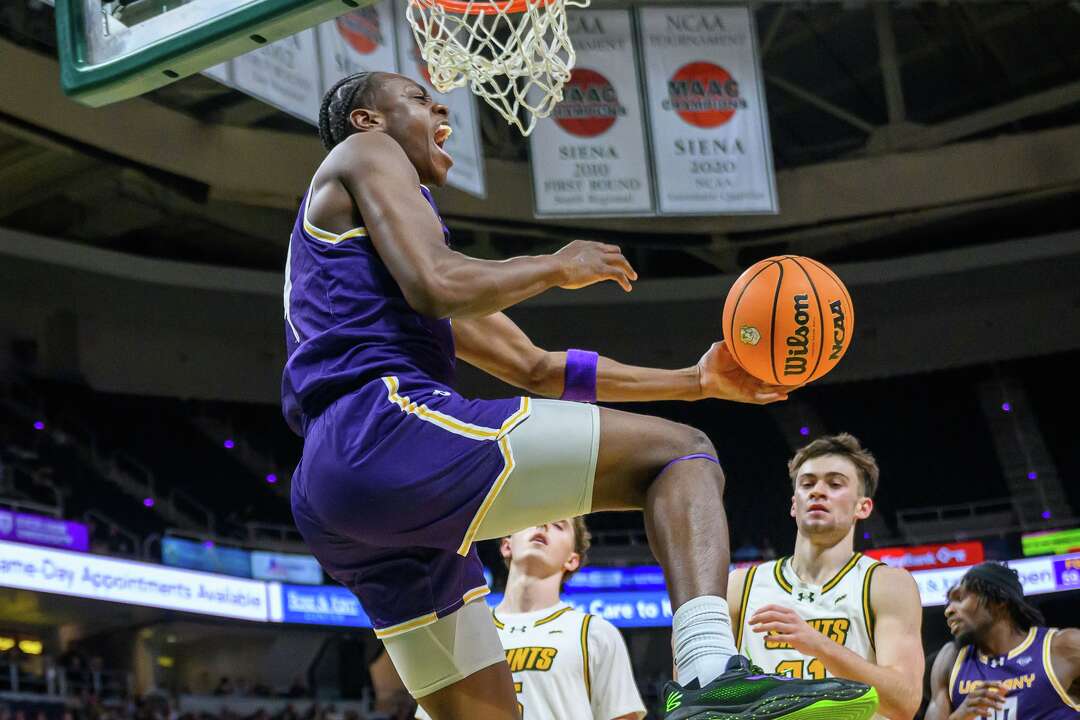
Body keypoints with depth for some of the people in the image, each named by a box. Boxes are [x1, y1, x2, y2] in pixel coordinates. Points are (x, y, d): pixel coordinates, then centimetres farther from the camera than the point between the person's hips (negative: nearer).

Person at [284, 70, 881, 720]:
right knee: (680, 451, -8)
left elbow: (535, 368, 33)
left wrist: (695, 381, 31)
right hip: (388, 428, -10)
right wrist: (557, 266, 7)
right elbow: (436, 285, -11)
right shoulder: (365, 151, 12)